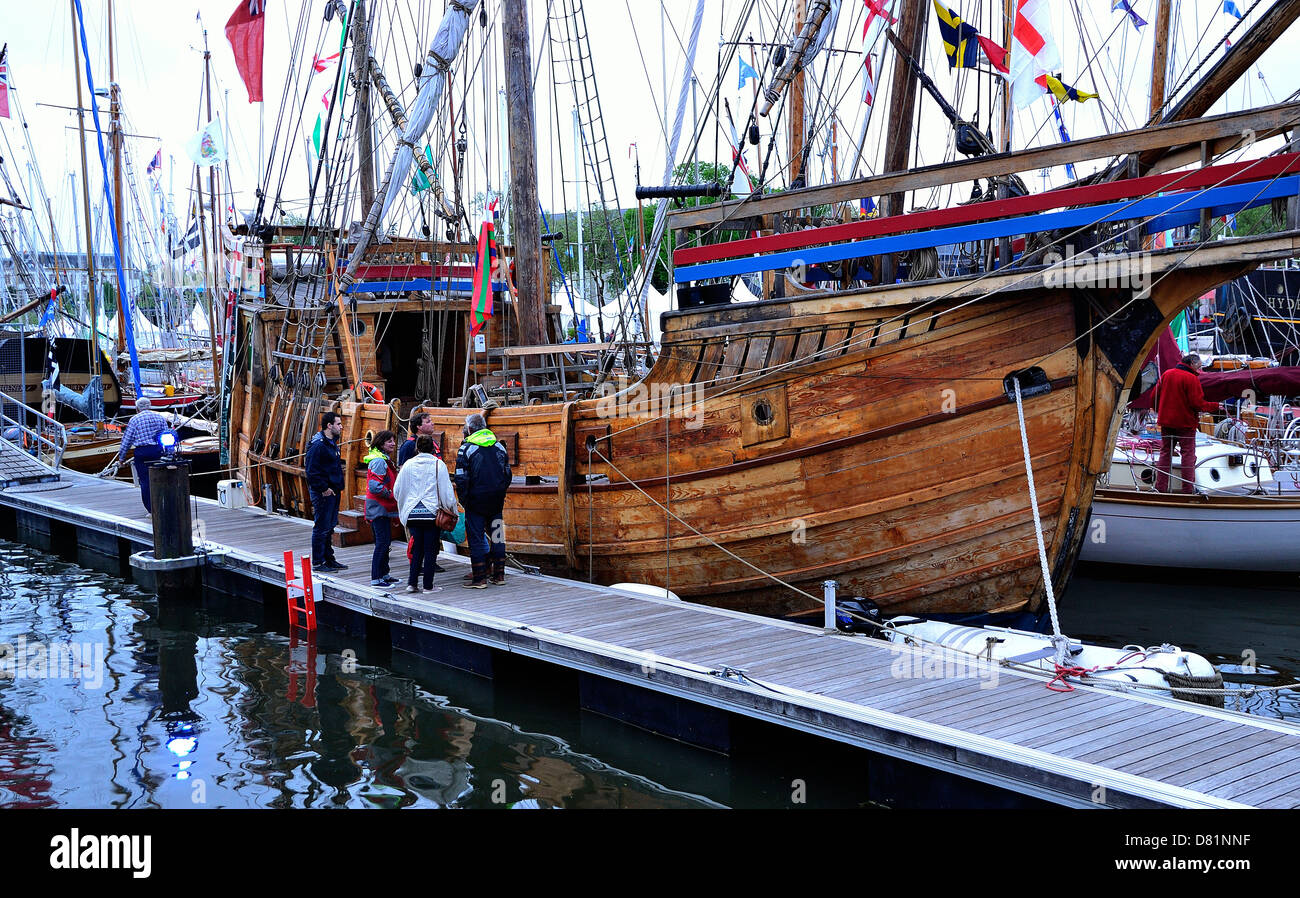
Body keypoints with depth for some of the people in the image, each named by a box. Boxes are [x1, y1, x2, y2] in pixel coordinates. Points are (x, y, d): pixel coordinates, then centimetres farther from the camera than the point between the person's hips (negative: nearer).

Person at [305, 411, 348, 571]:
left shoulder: (332, 442, 14)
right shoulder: (318, 445, -17)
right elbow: (311, 471, -21)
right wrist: (323, 489, -19)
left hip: (333, 491, 10)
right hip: (323, 492, -10)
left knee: (330, 527, 16)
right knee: (321, 527, -4)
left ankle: (329, 559, 25)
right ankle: (317, 563, 3)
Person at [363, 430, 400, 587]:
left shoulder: (385, 460, 17)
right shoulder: (378, 461, -17)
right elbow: (375, 486, -25)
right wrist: (392, 494, -17)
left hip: (384, 507, 11)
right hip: (379, 507, -11)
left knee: (385, 541, 15)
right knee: (382, 542, -10)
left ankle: (384, 574, 23)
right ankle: (376, 578, -7)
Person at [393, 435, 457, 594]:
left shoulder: (408, 465, 4)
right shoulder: (438, 464, -4)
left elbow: (397, 490, 8)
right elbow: (447, 490, -4)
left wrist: (404, 509, 24)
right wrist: (452, 510, 6)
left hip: (412, 513, 3)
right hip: (432, 513, -3)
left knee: (417, 549, 13)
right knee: (430, 549, 4)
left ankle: (412, 583, 8)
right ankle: (428, 585, 6)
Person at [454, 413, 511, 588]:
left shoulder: (466, 448, -7)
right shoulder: (499, 446, 9)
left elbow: (461, 479, -10)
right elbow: (507, 474, 13)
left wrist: (464, 501, -1)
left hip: (476, 500, -5)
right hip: (496, 501, 5)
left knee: (476, 538, 1)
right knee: (497, 536, 11)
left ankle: (479, 578, 0)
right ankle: (499, 575, 14)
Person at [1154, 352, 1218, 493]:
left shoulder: (1166, 374, 6)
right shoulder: (1192, 378, -13)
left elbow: (1155, 396, 10)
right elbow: (1197, 403, -16)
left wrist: (1159, 411, 25)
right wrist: (1215, 406, -3)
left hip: (1166, 422, 6)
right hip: (1185, 423, -5)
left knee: (1165, 453, 10)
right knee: (1188, 454, 2)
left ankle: (1161, 487, 9)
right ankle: (1188, 489, 2)